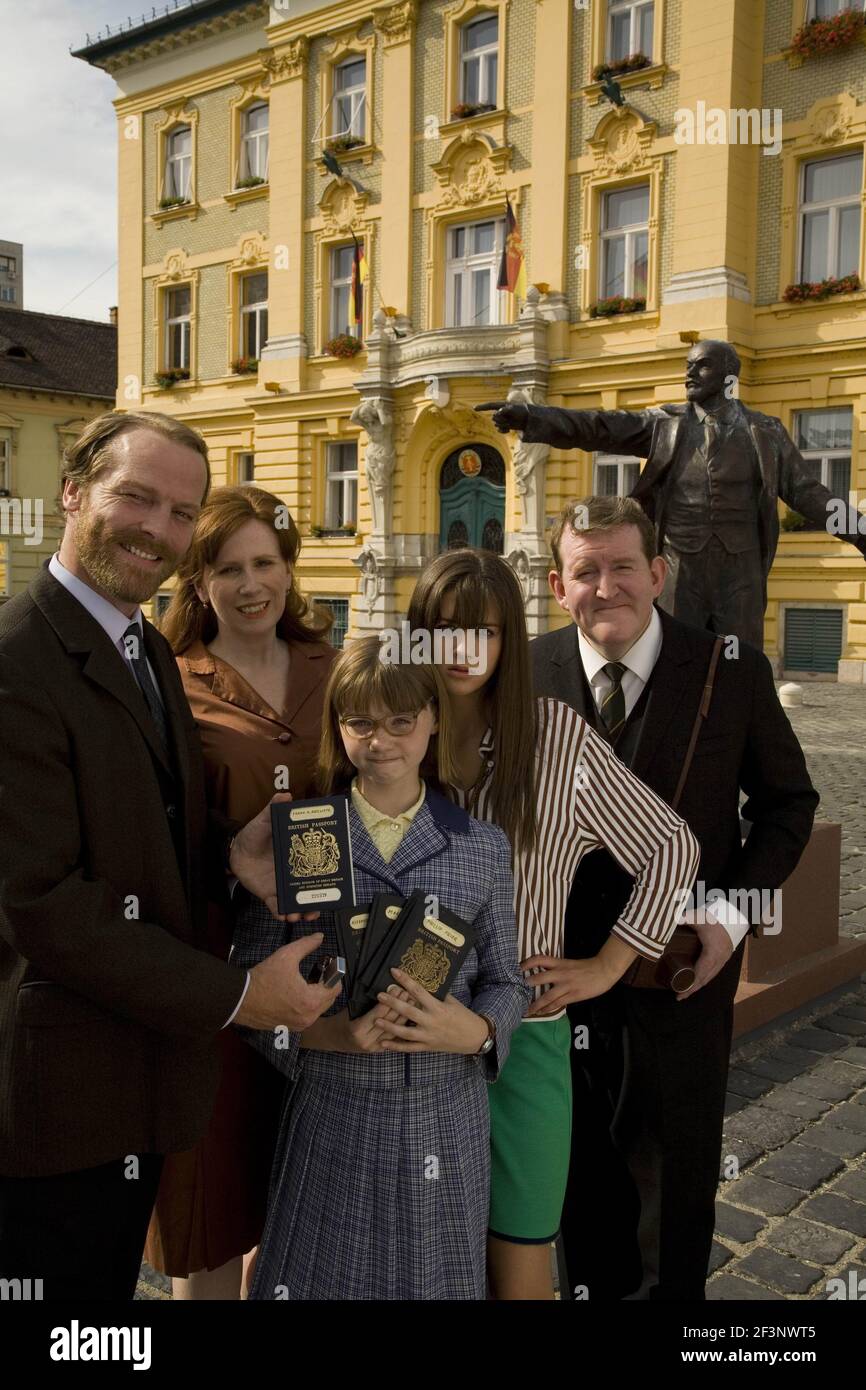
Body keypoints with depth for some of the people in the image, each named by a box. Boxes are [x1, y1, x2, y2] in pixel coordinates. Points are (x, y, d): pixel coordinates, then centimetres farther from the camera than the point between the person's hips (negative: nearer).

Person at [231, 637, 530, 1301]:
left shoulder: (483, 848, 0)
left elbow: (506, 982, 6)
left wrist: (477, 1030, -14)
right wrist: (330, 1032, -19)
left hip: (447, 1118, 1)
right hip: (333, 1115, -1)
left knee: (436, 1278, 15)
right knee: (322, 1278, 12)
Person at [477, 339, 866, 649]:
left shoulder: (766, 432, 7)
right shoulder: (665, 424, 6)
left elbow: (807, 494, 9)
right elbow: (598, 427, -4)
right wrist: (529, 416, -17)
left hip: (740, 574, 0)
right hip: (680, 572, 0)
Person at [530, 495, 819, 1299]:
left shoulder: (732, 672, -12)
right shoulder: (527, 673, -8)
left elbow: (788, 799, -2)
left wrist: (730, 911, -14)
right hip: (564, 962, 2)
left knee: (683, 1158, 20)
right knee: (583, 1154, 22)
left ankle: (678, 1288, 46)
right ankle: (602, 1280, 48)